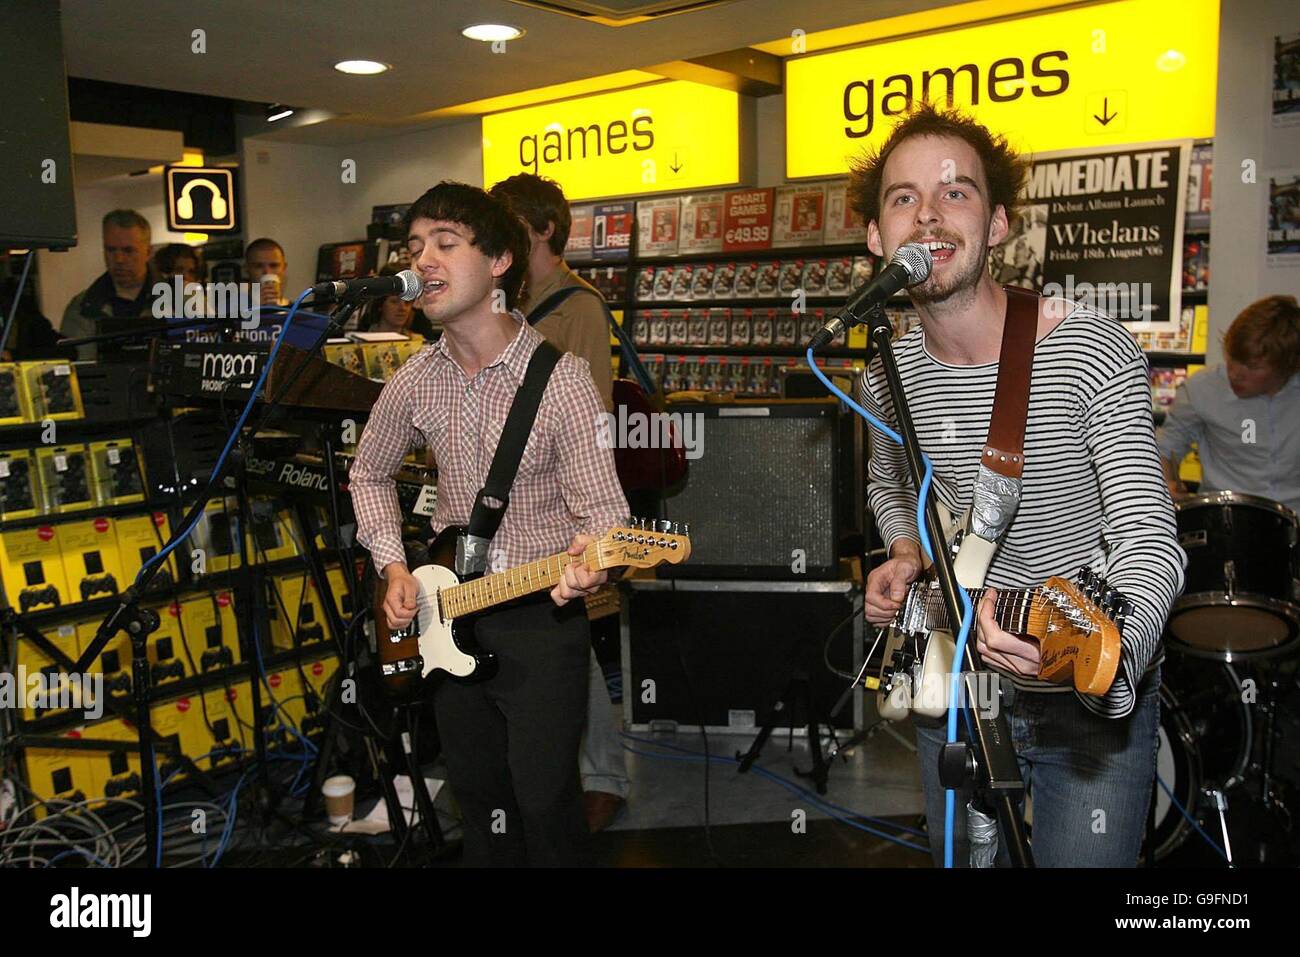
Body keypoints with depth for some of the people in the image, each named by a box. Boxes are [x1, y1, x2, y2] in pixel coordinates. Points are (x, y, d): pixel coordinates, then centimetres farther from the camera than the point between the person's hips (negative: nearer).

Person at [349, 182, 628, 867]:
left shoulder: (561, 378, -15)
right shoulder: (415, 381, 1)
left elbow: (602, 504, -17)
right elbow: (369, 474, 16)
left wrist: (588, 560, -39)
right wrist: (394, 566, 4)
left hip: (540, 615, -5)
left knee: (544, 800, 0)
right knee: (476, 789, 19)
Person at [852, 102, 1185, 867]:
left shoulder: (1093, 352, -19)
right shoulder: (887, 374, -3)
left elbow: (1148, 537, -24)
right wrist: (908, 553, -4)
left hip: (1092, 700, -4)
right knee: (959, 853, 22)